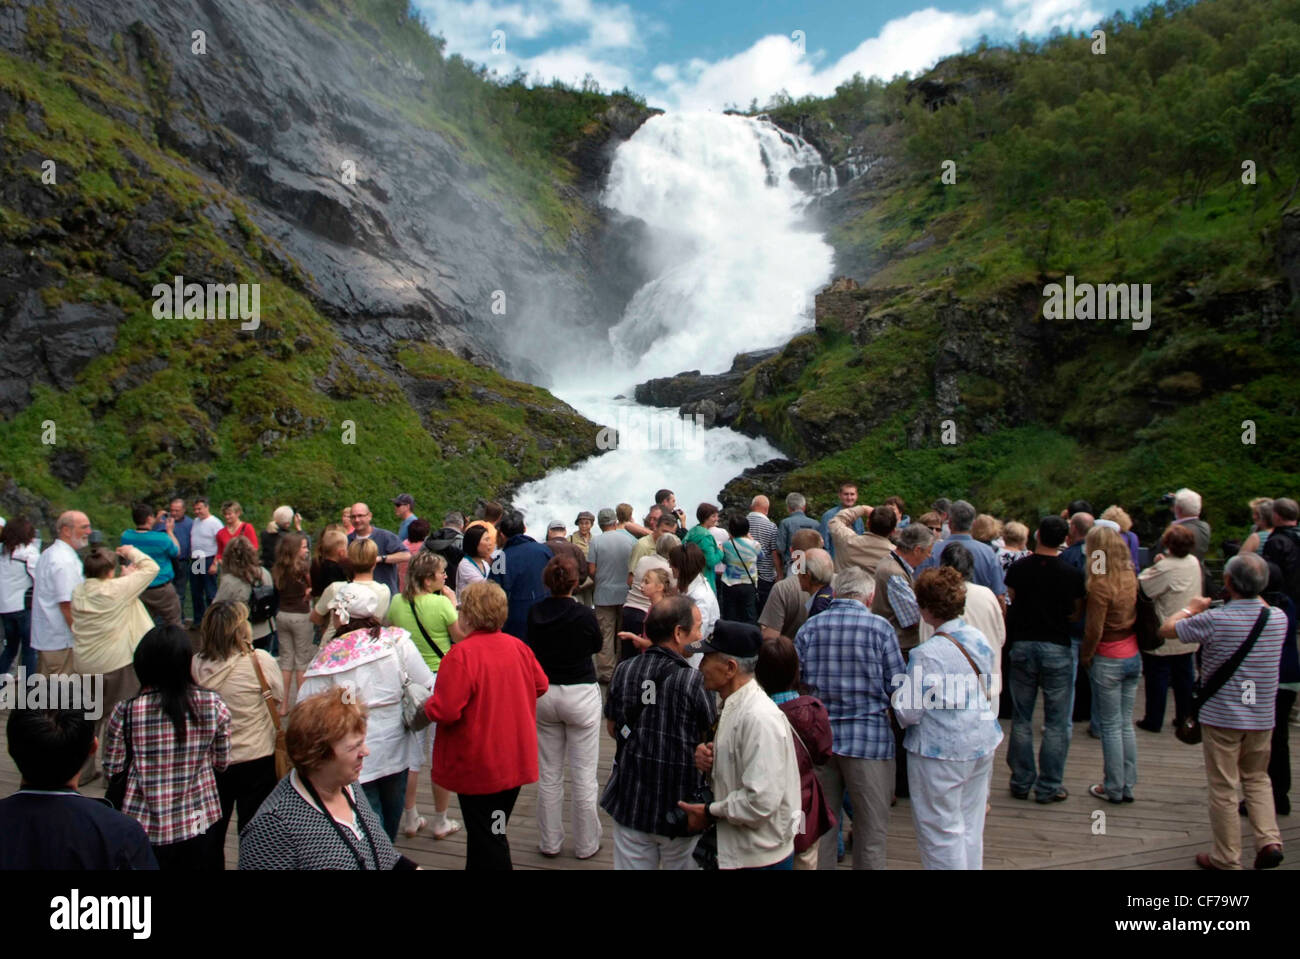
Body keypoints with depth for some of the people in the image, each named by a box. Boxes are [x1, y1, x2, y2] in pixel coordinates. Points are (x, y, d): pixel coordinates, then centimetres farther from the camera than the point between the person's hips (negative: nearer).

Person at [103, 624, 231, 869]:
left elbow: (112, 771, -4)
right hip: (198, 827, 1)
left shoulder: (125, 712, -16)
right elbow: (222, 763, -1)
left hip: (143, 831, 0)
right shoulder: (213, 705, -13)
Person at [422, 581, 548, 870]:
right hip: (516, 760, 7)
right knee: (490, 832, 23)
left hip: (478, 766, -7)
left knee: (487, 839, 7)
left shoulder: (462, 654, -23)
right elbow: (541, 686, 10)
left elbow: (445, 711, -26)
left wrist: (427, 705, -4)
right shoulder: (518, 646, -2)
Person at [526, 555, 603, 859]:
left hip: (543, 694, 4)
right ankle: (586, 845, 17)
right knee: (583, 777, 7)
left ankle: (549, 842, 25)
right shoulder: (584, 615, -14)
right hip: (580, 695, -4)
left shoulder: (534, 613, -4)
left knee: (549, 775, 14)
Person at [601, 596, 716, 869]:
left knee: (633, 864, 16)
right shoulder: (694, 681, -20)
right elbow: (711, 739, -9)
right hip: (680, 810, -3)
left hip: (630, 803, 3)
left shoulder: (624, 671, -7)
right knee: (681, 864, 17)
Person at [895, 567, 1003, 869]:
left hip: (941, 753, -7)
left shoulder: (927, 655, -23)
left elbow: (908, 713, -18)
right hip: (982, 745, 7)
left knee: (942, 831, 6)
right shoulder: (981, 640, 0)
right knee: (971, 827, 18)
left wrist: (897, 693, 1)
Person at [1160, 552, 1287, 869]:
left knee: (1223, 789, 7)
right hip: (1262, 718, 4)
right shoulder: (1278, 618, -6)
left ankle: (1226, 858, 16)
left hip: (1221, 717, -4)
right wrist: (1255, 595, 15)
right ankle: (1269, 840, 10)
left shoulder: (1215, 619, -21)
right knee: (1257, 779, 24)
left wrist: (1192, 607, 6)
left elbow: (1166, 629, -8)